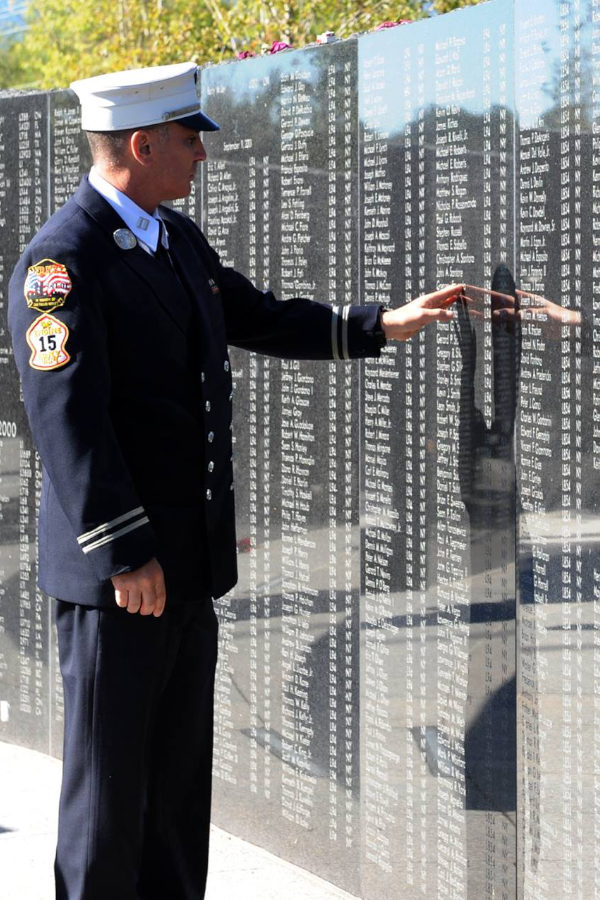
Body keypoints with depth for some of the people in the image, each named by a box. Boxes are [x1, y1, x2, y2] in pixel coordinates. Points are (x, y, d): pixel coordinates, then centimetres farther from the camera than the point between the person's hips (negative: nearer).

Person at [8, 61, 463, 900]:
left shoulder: (179, 239, 13)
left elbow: (260, 319, 28)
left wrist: (384, 324, 21)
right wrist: (125, 555, -22)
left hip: (191, 559, 9)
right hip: (117, 575, -9)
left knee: (180, 773, 16)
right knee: (108, 776, 0)